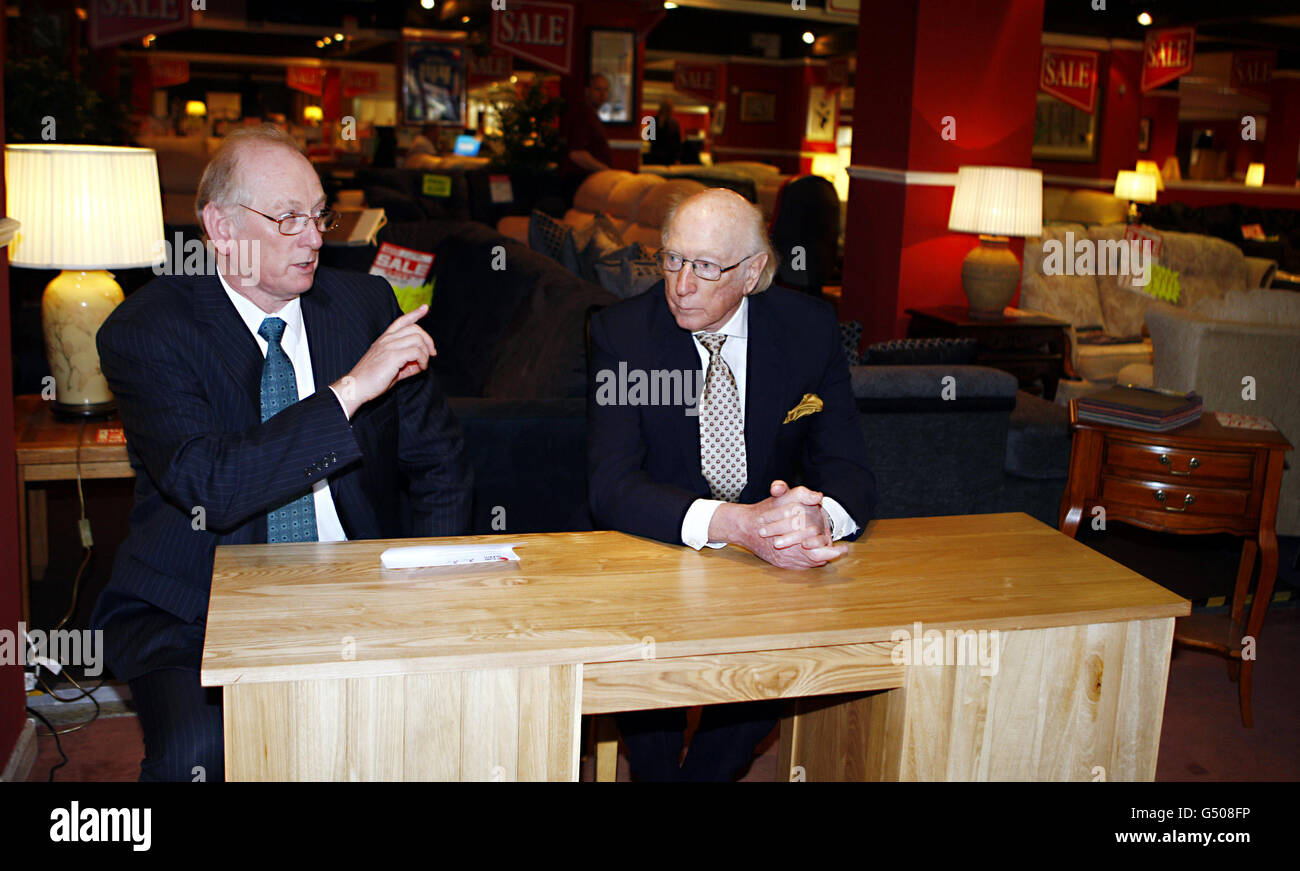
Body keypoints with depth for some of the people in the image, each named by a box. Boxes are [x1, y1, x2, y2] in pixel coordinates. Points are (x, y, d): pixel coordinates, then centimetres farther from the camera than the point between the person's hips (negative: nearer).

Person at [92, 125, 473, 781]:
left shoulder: (366, 304, 4)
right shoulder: (145, 331, -8)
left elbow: (437, 463, 10)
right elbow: (211, 488, -23)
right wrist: (350, 389, -27)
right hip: (193, 615, -2)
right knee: (197, 752, -29)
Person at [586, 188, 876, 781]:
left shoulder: (809, 328, -3)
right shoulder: (620, 332, -9)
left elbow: (847, 467, -6)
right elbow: (611, 486, -20)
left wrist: (820, 512, -32)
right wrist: (734, 523, -37)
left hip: (773, 567, 2)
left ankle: (706, 772, 1)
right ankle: (657, 772, 1)